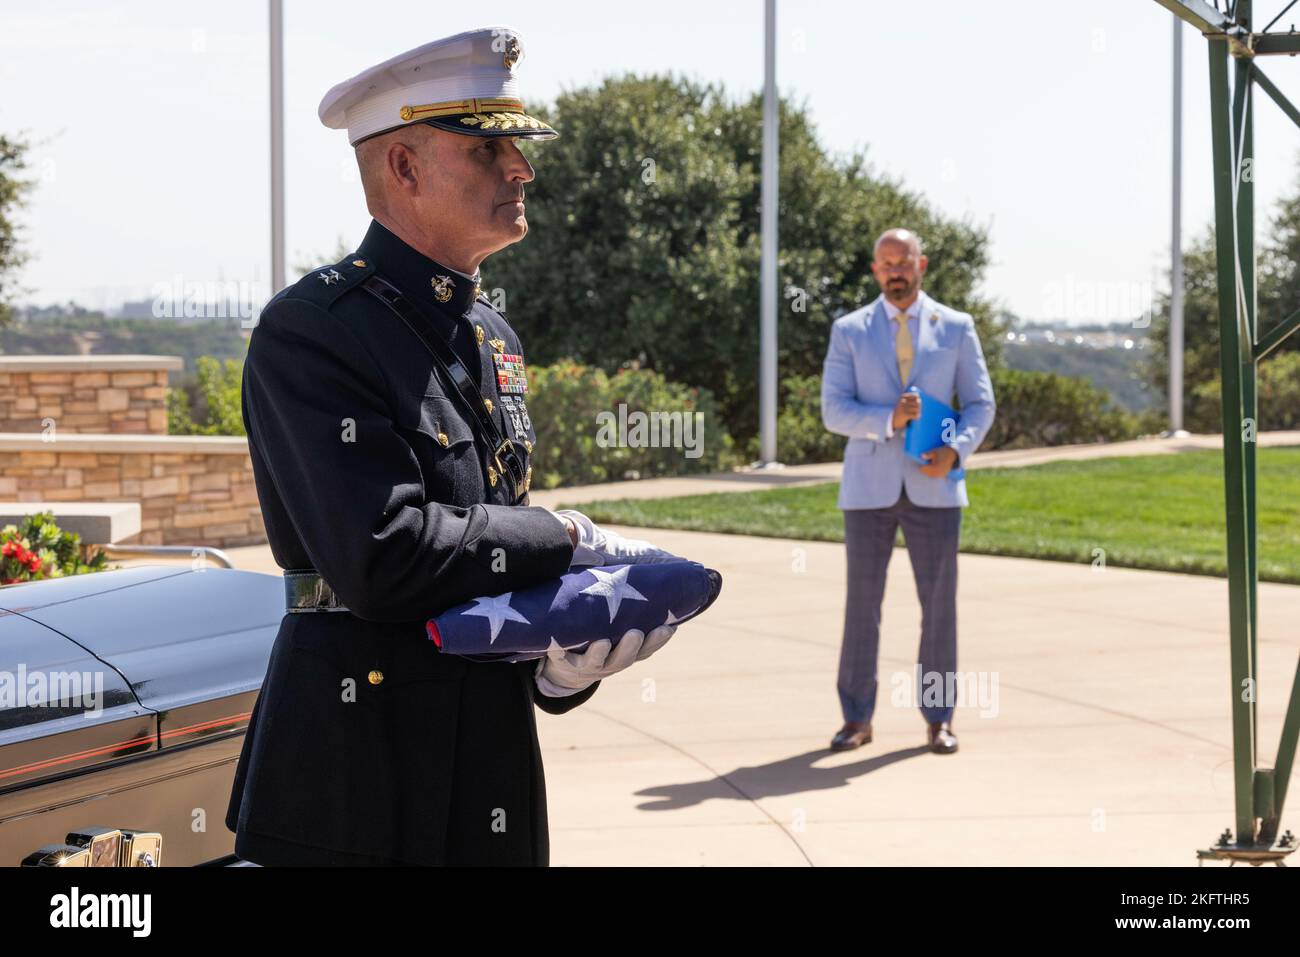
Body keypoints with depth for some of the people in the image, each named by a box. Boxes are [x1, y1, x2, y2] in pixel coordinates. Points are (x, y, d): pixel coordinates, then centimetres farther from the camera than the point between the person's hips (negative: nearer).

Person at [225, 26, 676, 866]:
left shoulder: (496, 340, 13)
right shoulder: (311, 330, -13)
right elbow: (383, 559, -23)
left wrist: (563, 665, -5)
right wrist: (571, 539, -12)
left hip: (492, 758, 7)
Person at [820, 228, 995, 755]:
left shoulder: (956, 327, 5)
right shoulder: (849, 331, 3)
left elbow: (980, 404, 4)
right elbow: (834, 410, -4)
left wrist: (955, 449, -15)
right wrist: (888, 420, -21)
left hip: (933, 486, 0)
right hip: (869, 486, 0)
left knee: (939, 602, 1)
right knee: (862, 602, 1)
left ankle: (939, 718, 10)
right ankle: (857, 718, 9)